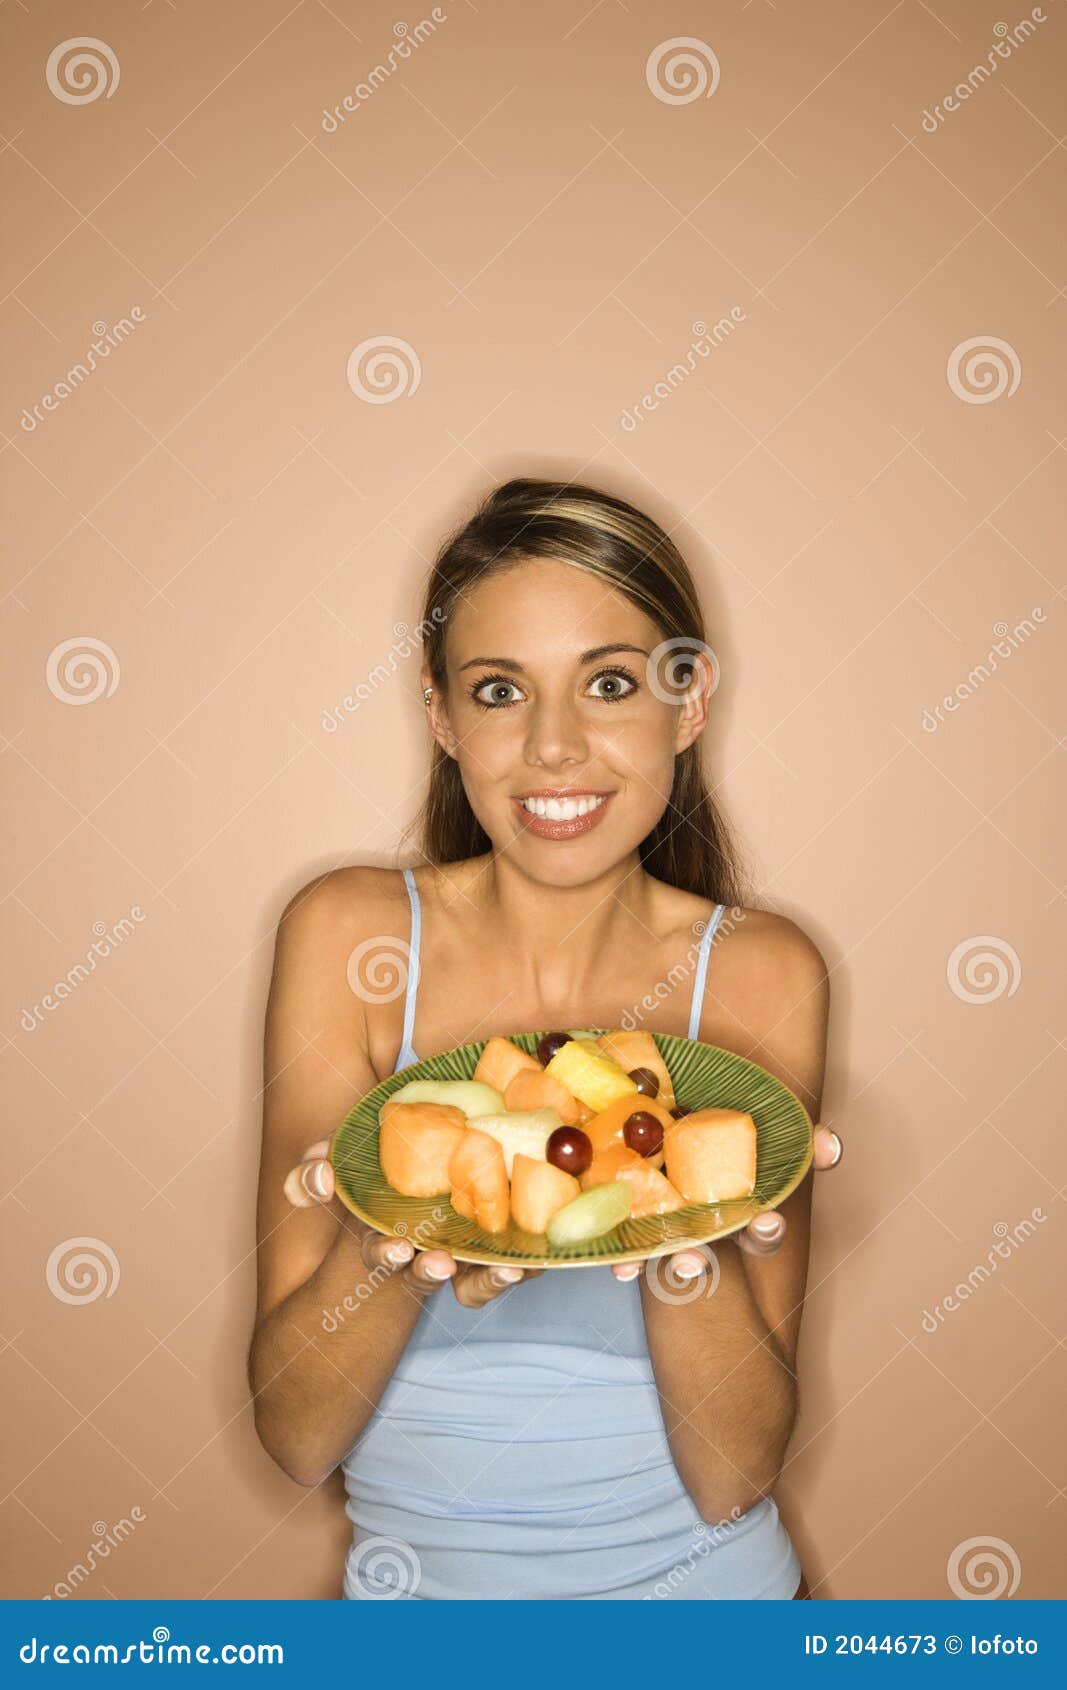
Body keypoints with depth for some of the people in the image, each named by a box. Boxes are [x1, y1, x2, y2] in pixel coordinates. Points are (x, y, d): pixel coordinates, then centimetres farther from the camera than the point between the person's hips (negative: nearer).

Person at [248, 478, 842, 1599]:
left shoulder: (759, 973, -8)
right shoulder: (347, 935, -8)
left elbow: (737, 1475, -8)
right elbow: (295, 1435, -9)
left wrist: (691, 1239, -24)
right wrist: (392, 1248, -26)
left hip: (706, 1585, 1)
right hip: (424, 1582, 0)